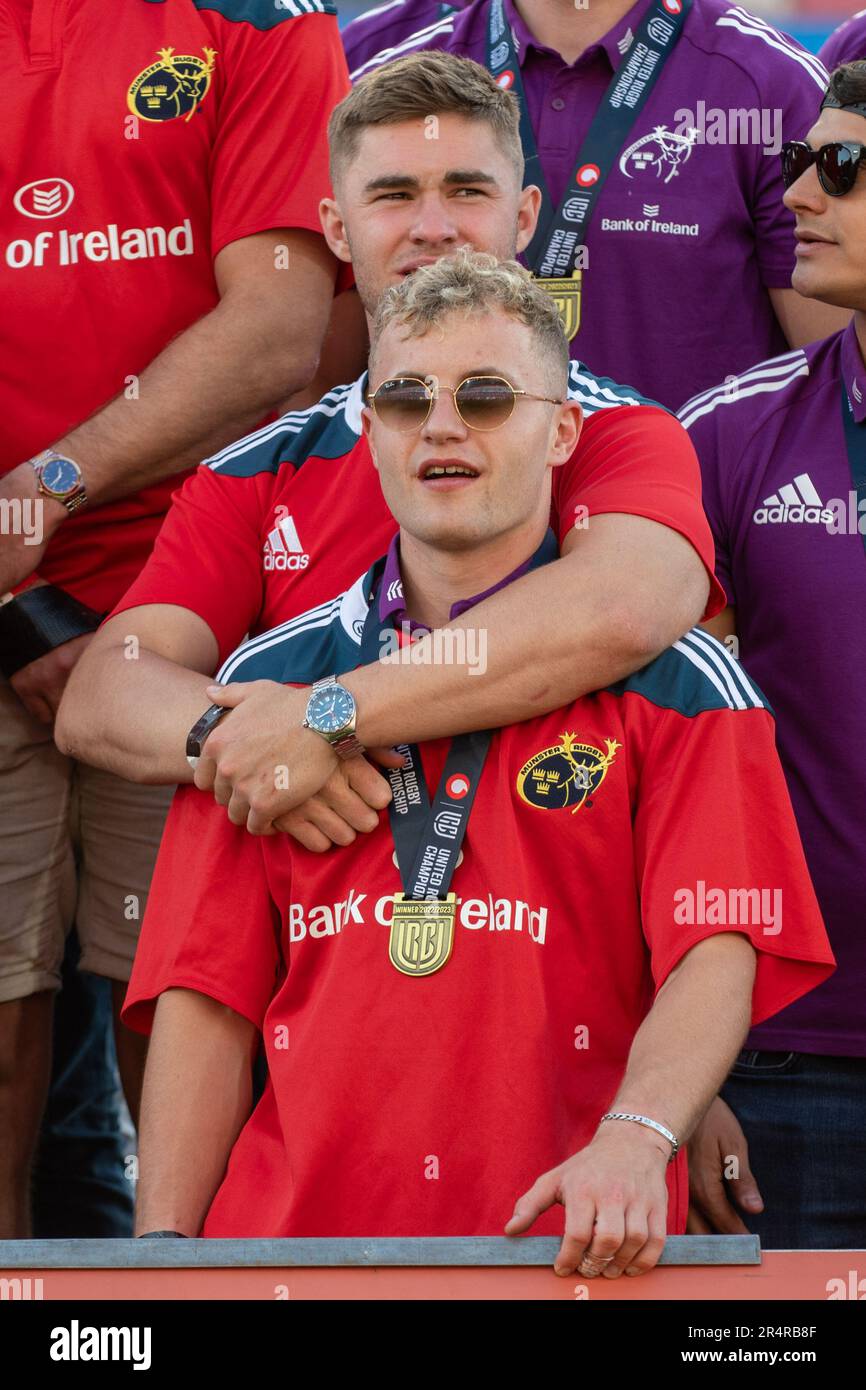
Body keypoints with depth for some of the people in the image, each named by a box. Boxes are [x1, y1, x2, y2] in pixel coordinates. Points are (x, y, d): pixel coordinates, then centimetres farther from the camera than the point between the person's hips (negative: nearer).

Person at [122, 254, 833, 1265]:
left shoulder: (675, 684, 8)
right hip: (286, 1243, 2)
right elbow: (208, 998, 13)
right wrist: (161, 1251, 0)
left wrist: (633, 1140, -24)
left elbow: (717, 954, -4)